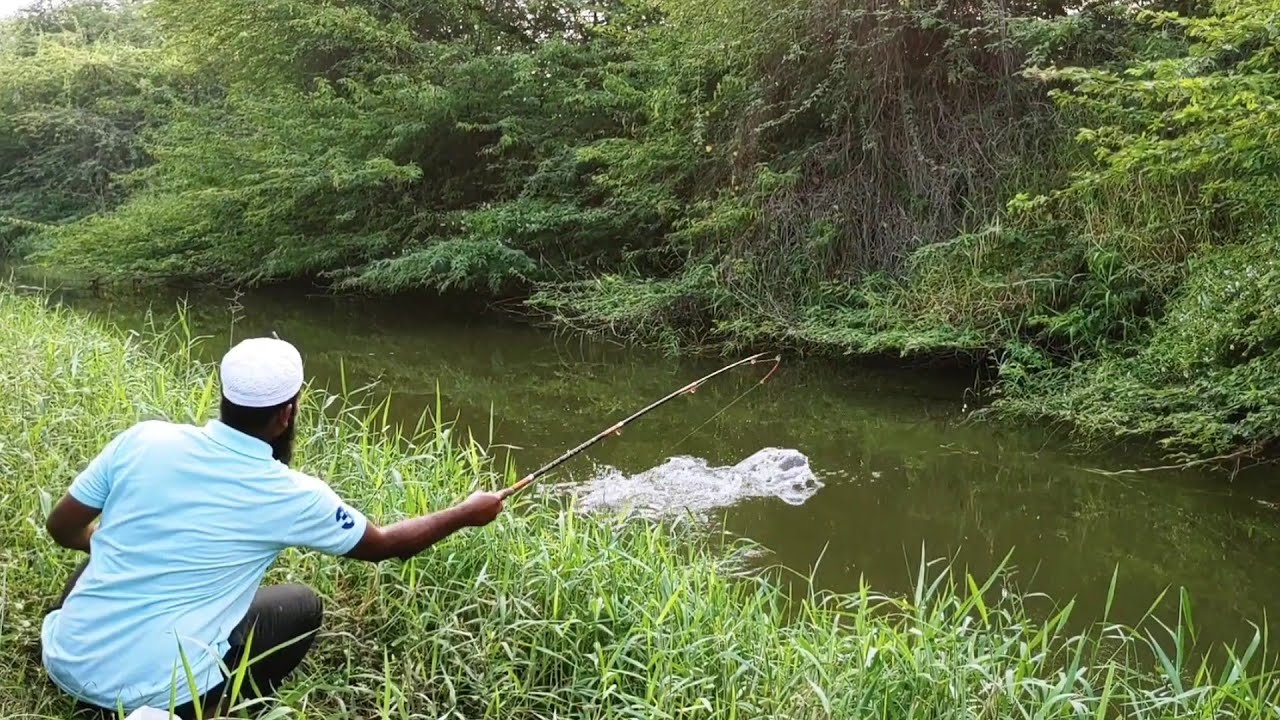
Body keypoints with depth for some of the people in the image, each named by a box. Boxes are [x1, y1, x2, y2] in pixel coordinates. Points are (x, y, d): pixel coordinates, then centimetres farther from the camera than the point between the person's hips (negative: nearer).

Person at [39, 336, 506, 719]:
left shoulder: (143, 439, -4)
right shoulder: (291, 495, -10)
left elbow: (63, 530, 9)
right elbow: (385, 545, 6)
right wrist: (467, 513, 20)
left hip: (65, 661, 5)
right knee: (302, 607, 17)